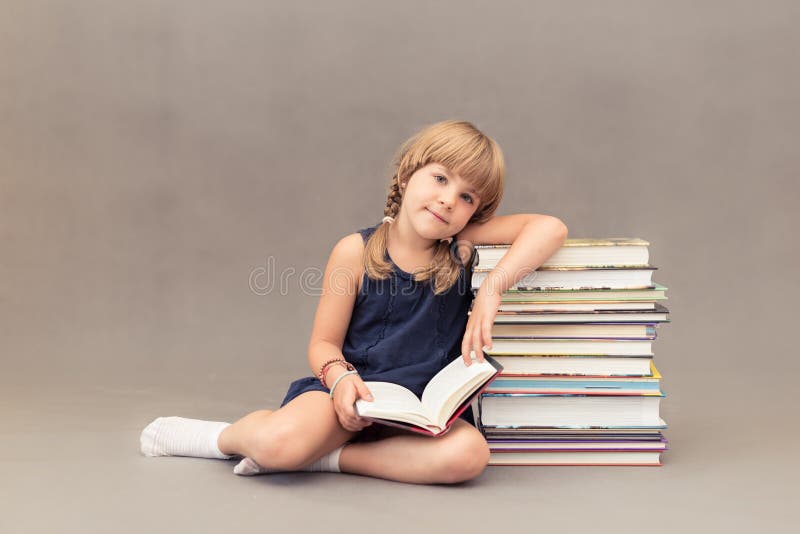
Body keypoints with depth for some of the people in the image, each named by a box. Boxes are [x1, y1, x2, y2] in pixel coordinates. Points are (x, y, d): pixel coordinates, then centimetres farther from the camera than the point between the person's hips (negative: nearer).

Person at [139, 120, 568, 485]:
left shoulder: (462, 246, -1)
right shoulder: (356, 251, -4)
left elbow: (550, 227, -11)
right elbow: (323, 343, 0)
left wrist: (490, 291, -24)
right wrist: (340, 376, -23)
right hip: (353, 388, -2)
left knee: (469, 453, -31)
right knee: (280, 442, -33)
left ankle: (325, 458, -15)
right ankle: (224, 437, 5)